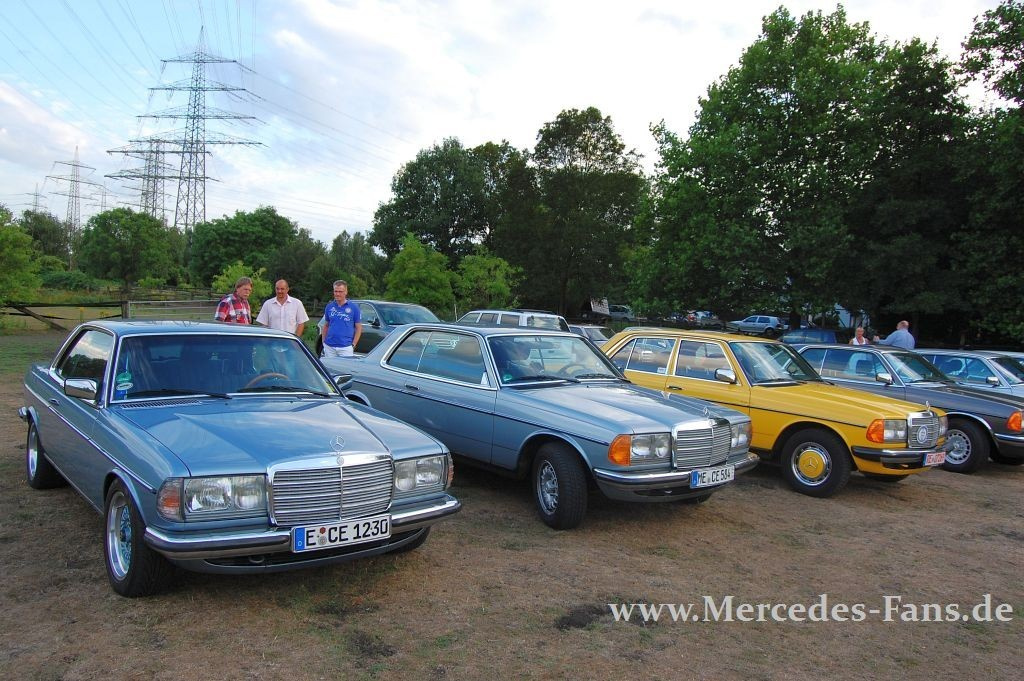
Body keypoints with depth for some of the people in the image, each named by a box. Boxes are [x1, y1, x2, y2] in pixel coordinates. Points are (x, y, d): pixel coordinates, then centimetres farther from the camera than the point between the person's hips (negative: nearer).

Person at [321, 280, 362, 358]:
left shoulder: (354, 307, -1)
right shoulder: (329, 307, 8)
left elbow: (358, 328, 1)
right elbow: (326, 326, 16)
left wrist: (353, 345, -7)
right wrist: (323, 342, 7)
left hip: (346, 347, -3)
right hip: (329, 347, 3)